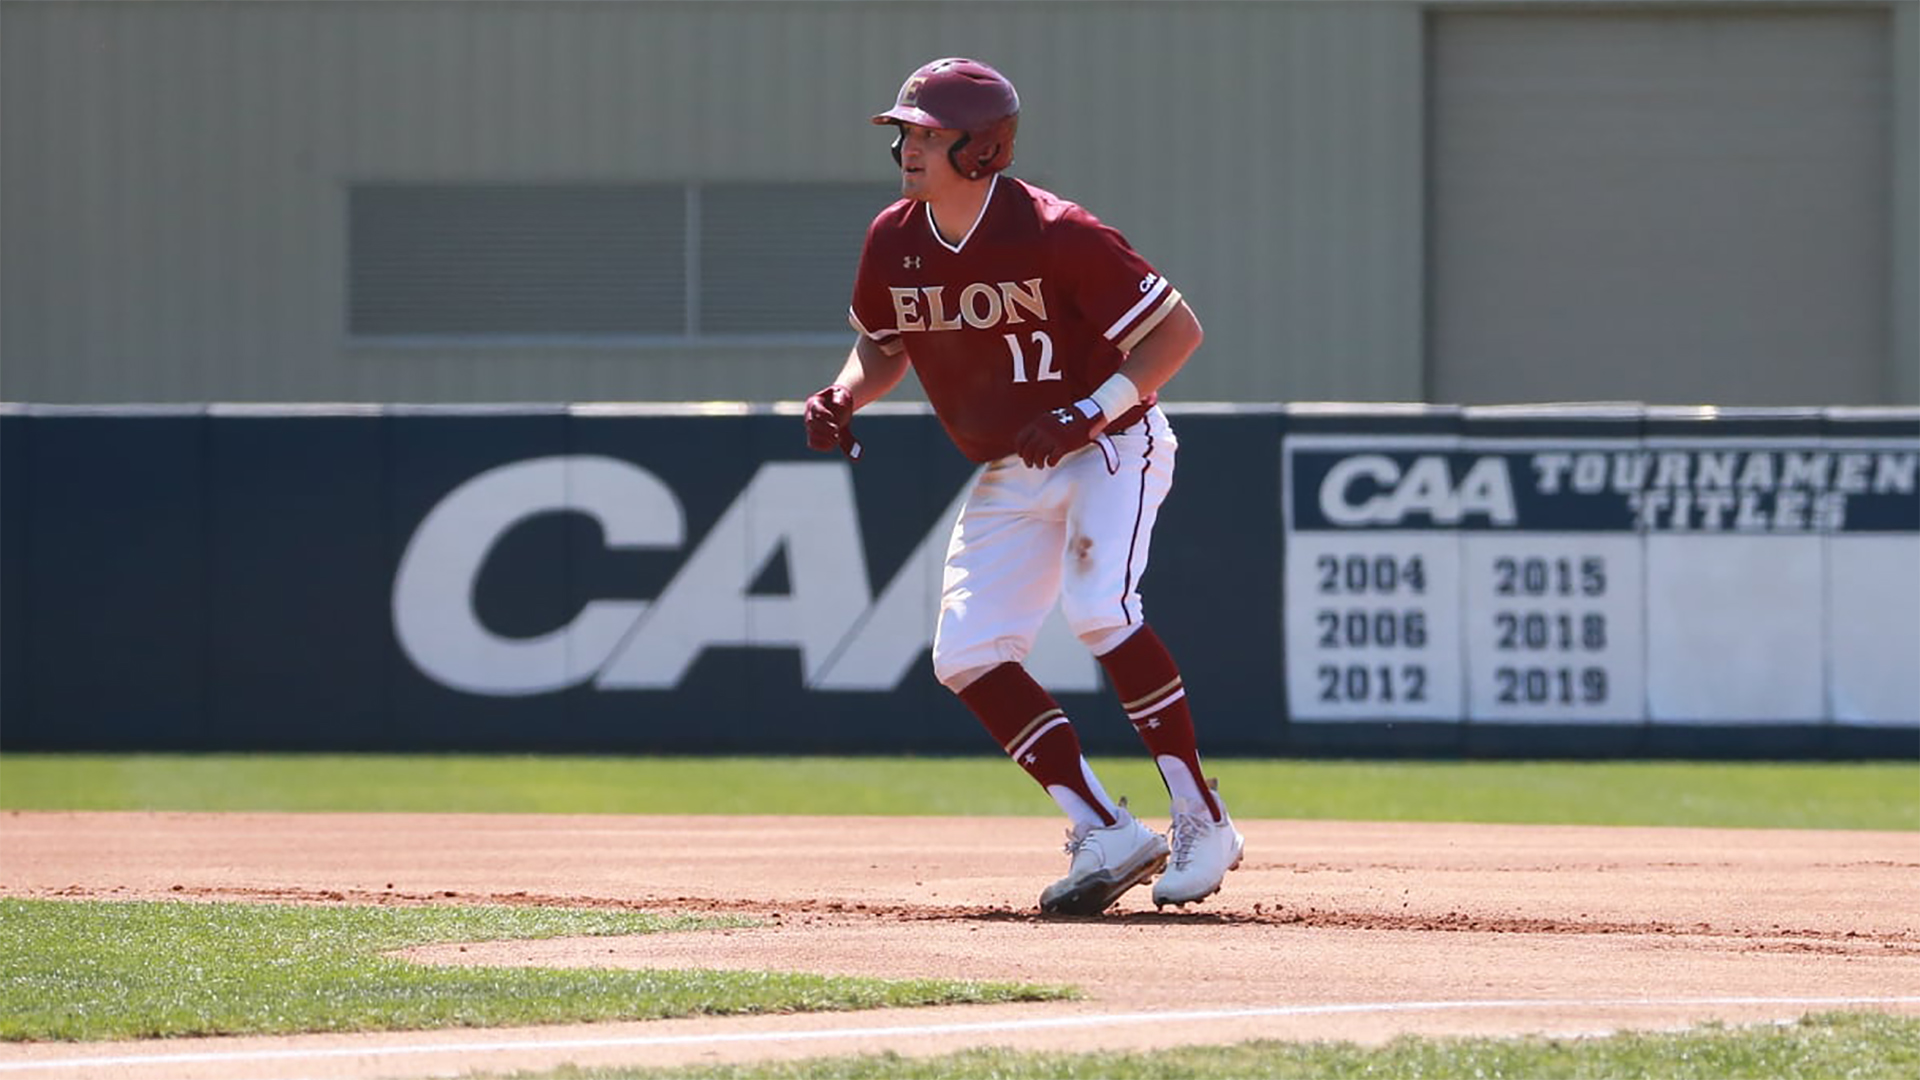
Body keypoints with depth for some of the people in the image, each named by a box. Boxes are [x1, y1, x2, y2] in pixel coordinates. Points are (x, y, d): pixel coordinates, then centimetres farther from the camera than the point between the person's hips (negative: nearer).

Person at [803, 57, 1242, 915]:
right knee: (966, 653, -3)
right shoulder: (893, 243, -4)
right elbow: (882, 349, 15)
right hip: (1008, 475, 7)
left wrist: (1090, 413, -29)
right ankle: (1108, 837, 1)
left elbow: (1177, 330, -19)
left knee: (1099, 608, -28)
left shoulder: (1053, 234, -23)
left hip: (1112, 448, -7)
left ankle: (1202, 823, -17)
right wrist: (842, 398, -7)